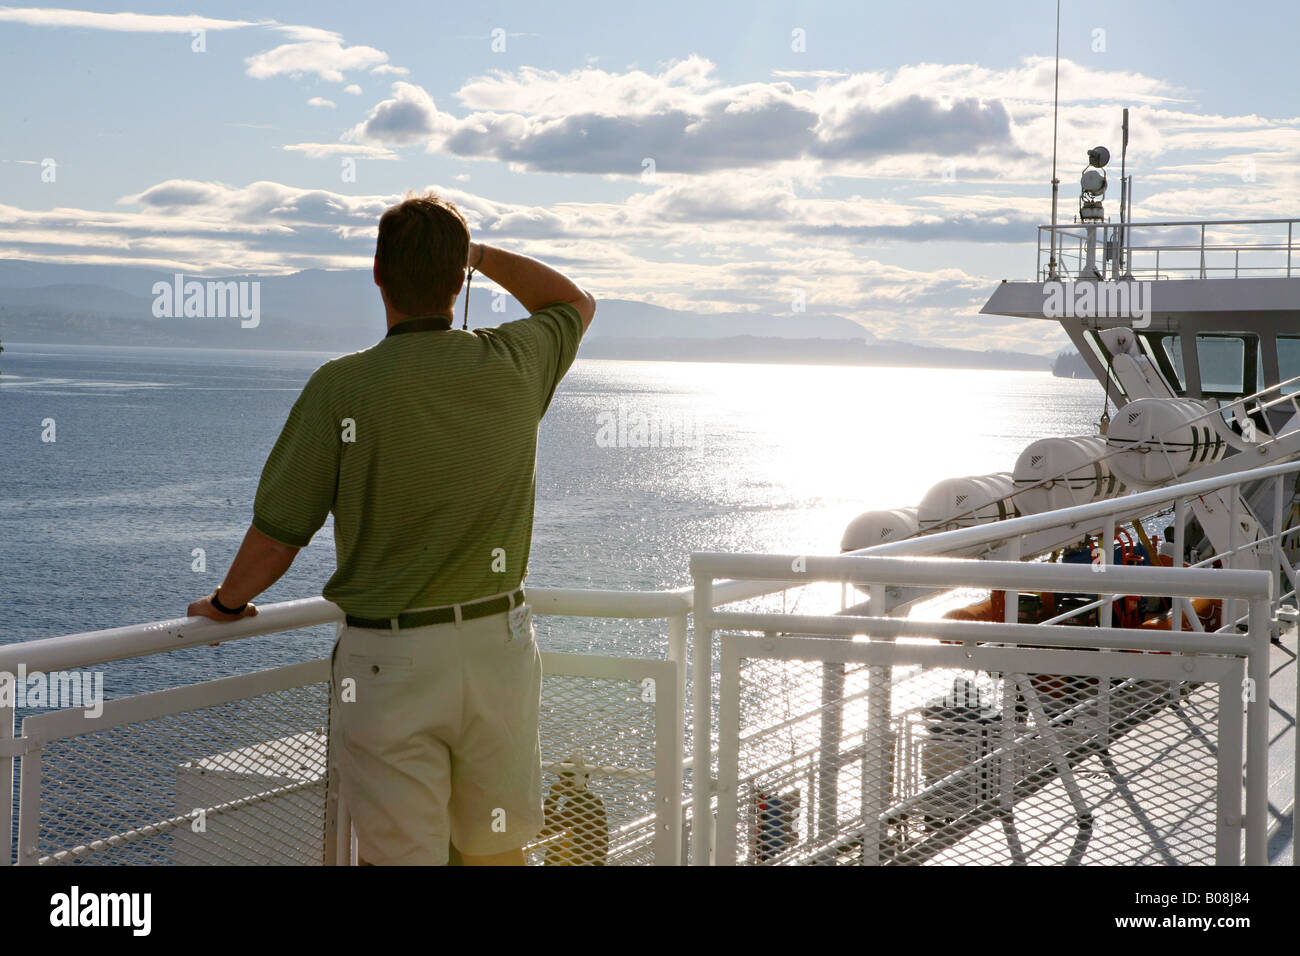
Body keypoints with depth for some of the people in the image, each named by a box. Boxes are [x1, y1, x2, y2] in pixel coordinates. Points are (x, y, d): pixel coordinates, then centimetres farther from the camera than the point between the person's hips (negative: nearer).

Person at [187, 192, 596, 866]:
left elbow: (277, 537, -8)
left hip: (388, 658, -3)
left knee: (400, 853, 4)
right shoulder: (513, 366, -4)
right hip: (499, 645, 4)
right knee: (498, 850, 15)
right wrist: (481, 254, 27)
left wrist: (225, 603, 11)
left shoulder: (341, 388, -13)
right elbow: (575, 303, 21)